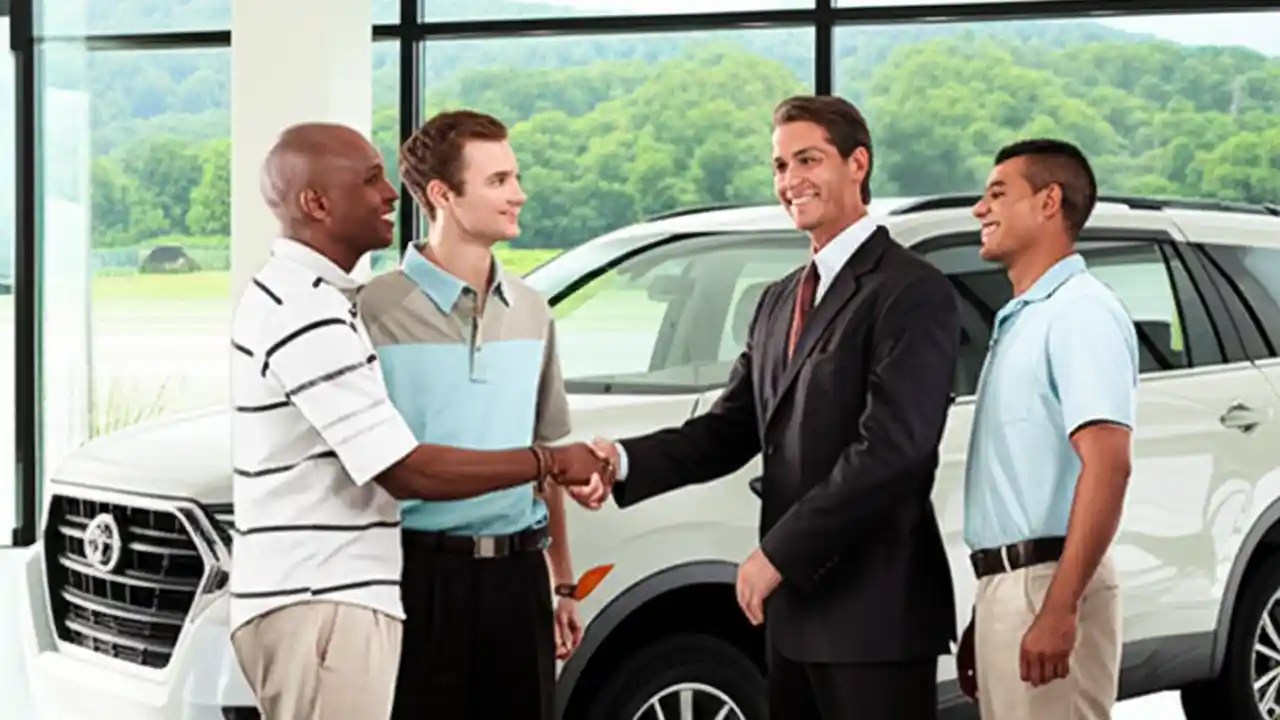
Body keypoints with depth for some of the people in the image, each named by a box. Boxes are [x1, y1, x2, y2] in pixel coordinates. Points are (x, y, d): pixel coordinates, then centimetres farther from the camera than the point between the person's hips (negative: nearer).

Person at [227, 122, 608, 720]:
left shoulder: (286, 295, 15)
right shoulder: (306, 317, -18)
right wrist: (548, 462, -12)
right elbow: (404, 471, -20)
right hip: (320, 607, -10)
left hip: (318, 600, 10)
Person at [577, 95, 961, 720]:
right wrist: (623, 459, -5)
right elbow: (729, 430, 12)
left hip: (877, 611, -8)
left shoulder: (912, 293, -10)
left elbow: (892, 449, -20)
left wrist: (778, 553, -18)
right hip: (796, 610, 8)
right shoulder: (780, 301, 18)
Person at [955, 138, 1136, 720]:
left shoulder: (1080, 312, -11)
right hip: (1005, 585, 9)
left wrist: (1059, 609, -28)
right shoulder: (1018, 319, 19)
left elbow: (1107, 466, -22)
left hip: (1047, 584, -9)